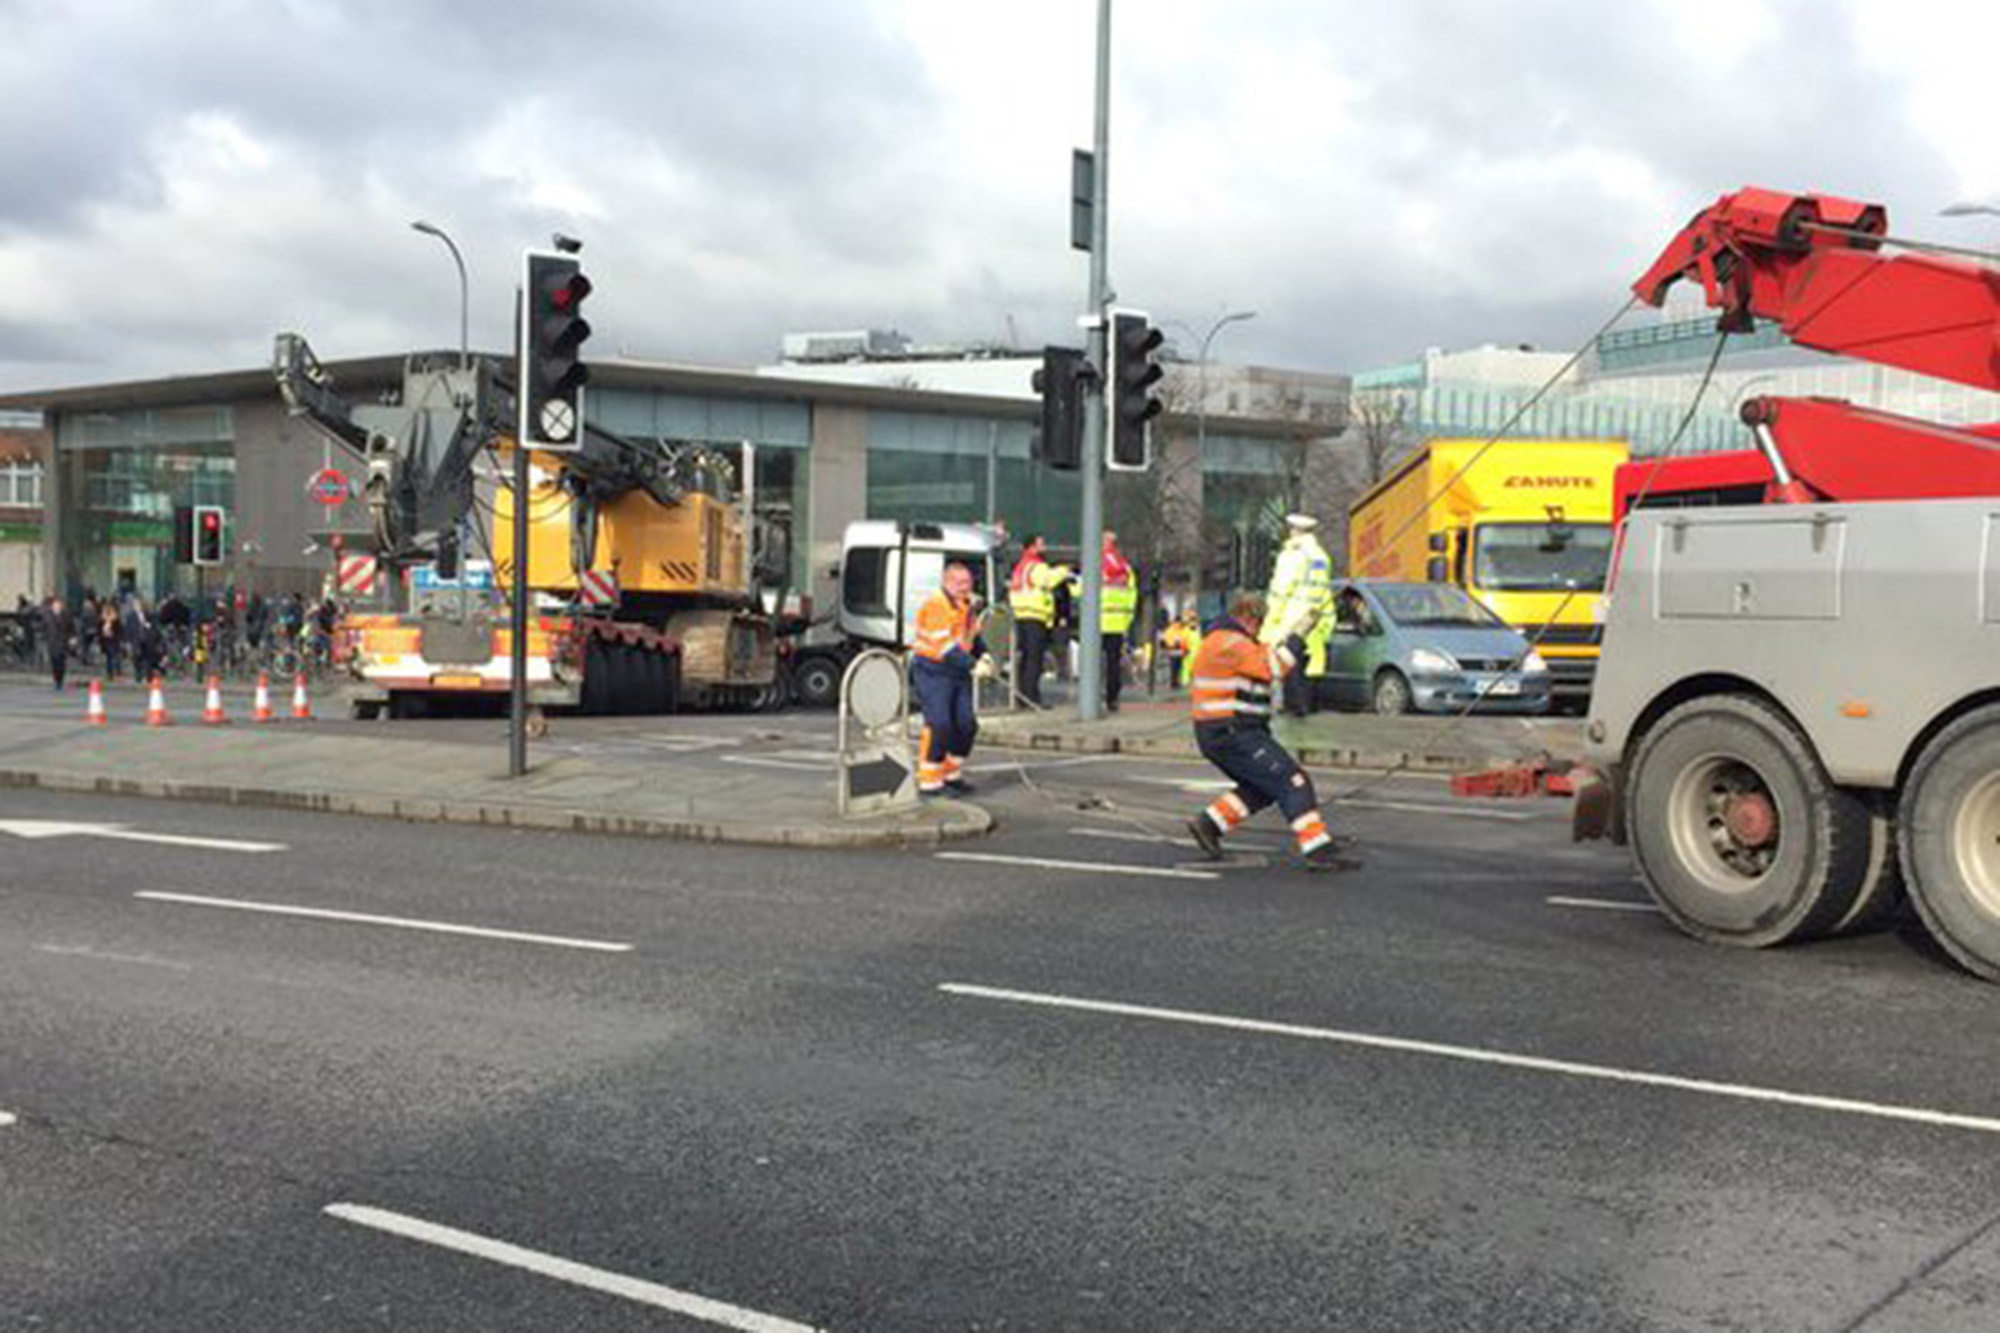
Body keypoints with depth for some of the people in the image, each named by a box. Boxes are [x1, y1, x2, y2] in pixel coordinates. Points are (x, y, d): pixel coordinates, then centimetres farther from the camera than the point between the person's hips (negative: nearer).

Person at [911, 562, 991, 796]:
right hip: (932, 672, -8)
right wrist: (972, 664, -26)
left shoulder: (968, 603, 11)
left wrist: (983, 655, 5)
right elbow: (944, 646, -23)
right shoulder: (935, 605, -17)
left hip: (958, 672, 8)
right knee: (939, 725, -14)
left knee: (966, 724, 5)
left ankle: (951, 775, 21)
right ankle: (929, 781, -6)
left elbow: (973, 635, 24)